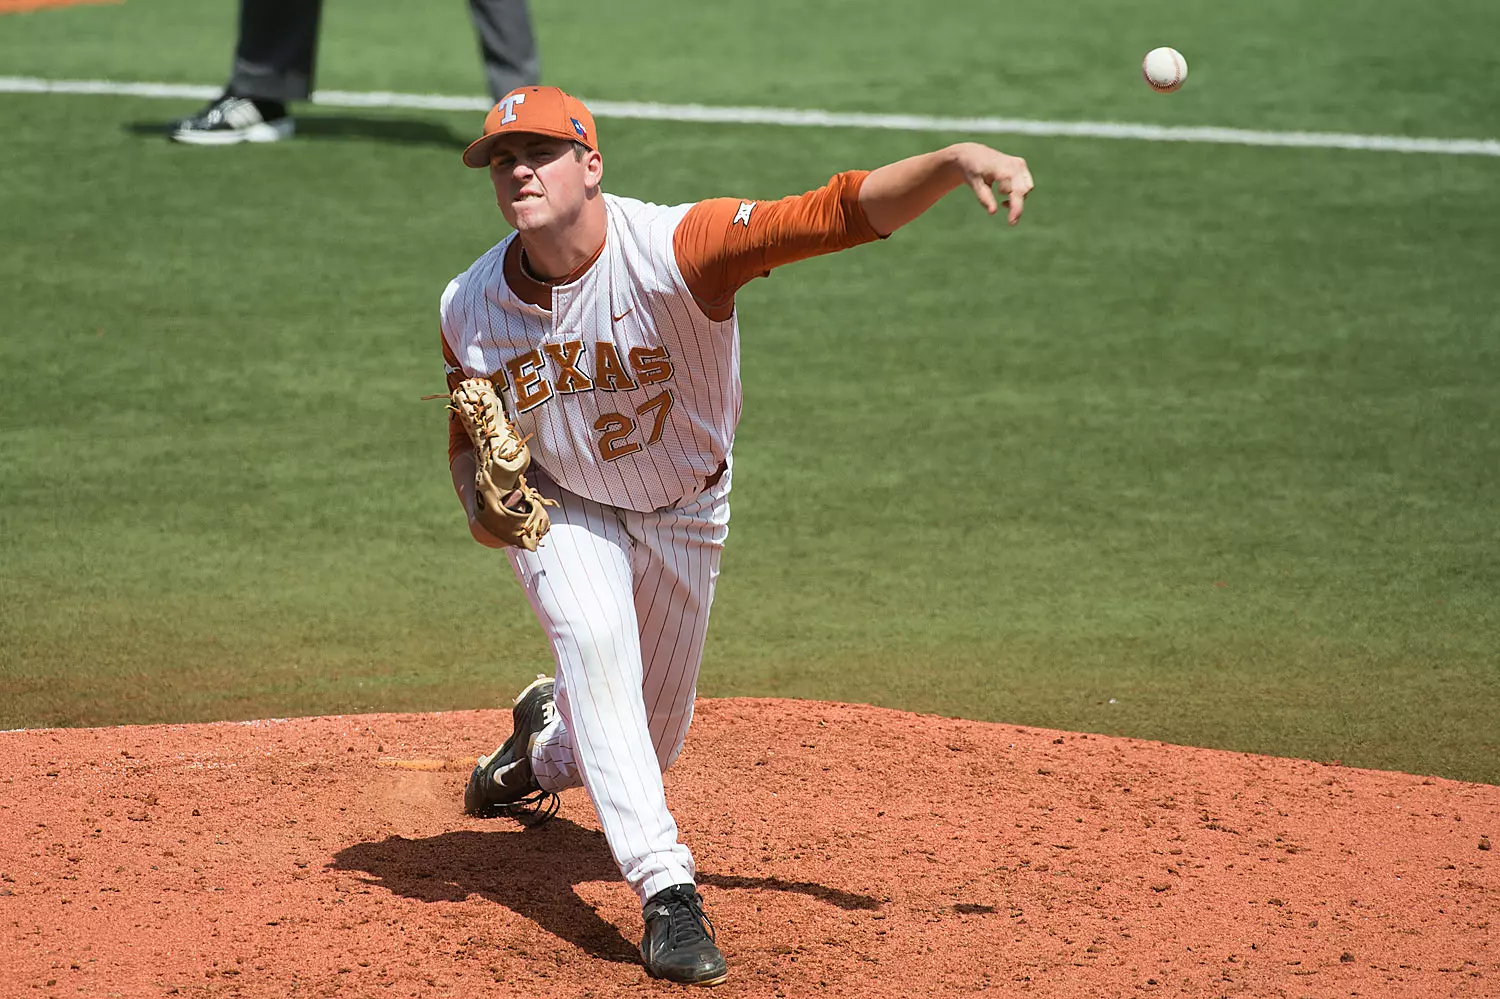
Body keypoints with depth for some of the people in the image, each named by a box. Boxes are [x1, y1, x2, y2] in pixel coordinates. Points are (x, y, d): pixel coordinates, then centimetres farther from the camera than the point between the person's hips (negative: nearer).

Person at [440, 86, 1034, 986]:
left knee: (652, 737, 12)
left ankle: (546, 739, 49)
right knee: (596, 638, -30)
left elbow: (840, 212, -44)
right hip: (559, 504, 0)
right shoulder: (473, 309, -21)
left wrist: (955, 161, -59)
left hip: (683, 510, 0)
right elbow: (470, 435, -3)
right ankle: (667, 890, -27)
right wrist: (482, 506, -26)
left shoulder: (674, 249, -34)